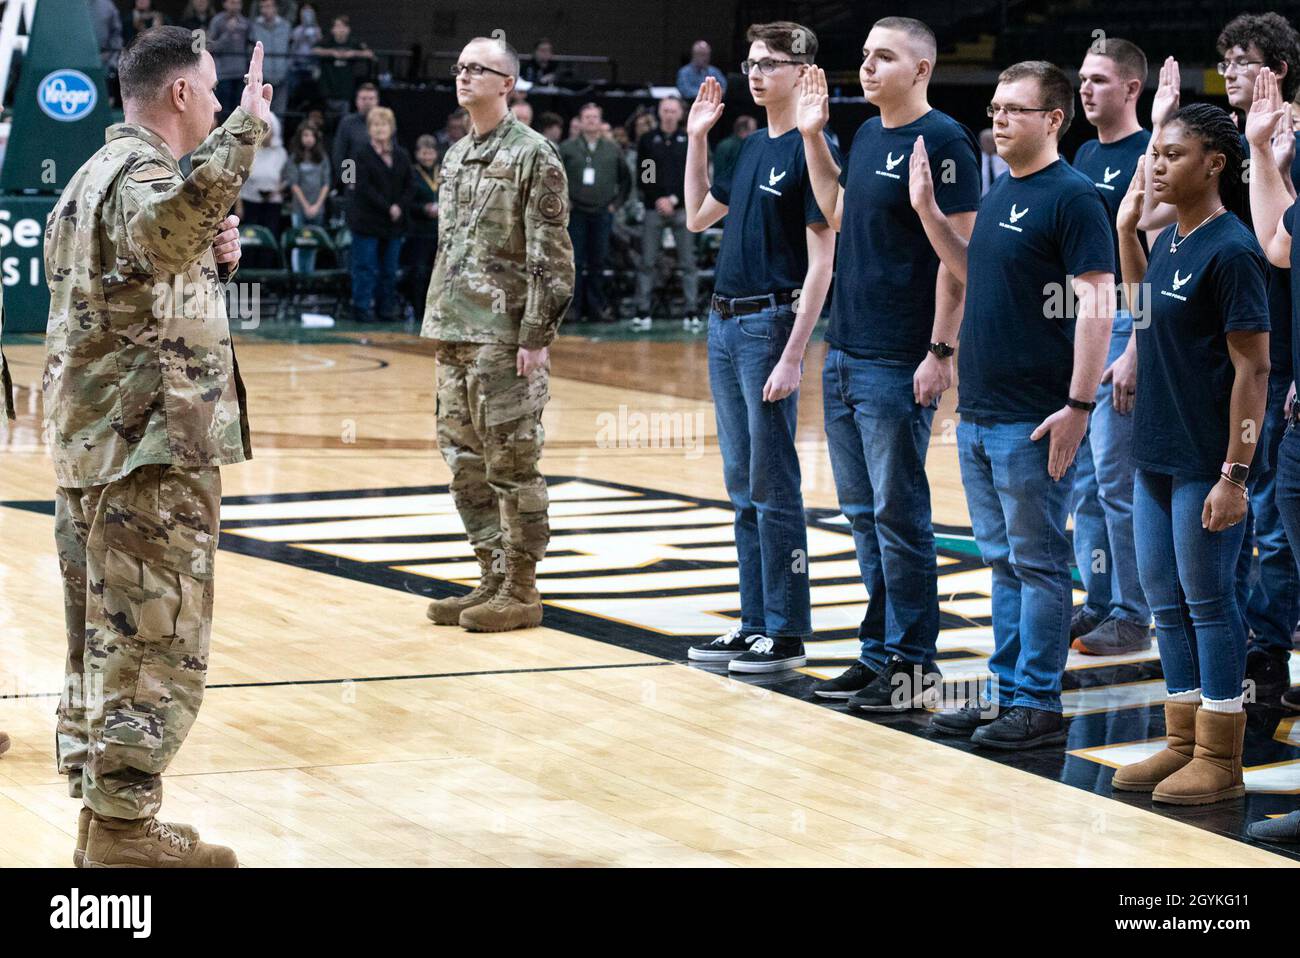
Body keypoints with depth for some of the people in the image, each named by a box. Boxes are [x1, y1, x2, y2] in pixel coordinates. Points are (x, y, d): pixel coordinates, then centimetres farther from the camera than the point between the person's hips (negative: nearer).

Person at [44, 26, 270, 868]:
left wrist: (211, 257, 13)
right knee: (158, 642, -6)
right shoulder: (142, 172, -13)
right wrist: (245, 129, -39)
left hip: (90, 443, 10)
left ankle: (102, 810, 20)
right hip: (154, 448, -10)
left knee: (104, 638, 14)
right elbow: (163, 225, -39)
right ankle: (124, 824, -5)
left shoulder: (93, 174, 19)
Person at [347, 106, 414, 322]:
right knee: (366, 268, -3)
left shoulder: (402, 156, 10)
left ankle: (386, 308, 16)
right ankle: (362, 309, 3)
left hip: (394, 223, 5)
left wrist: (400, 206, -9)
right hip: (367, 221, -4)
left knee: (389, 269, 8)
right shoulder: (363, 155, -4)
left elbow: (409, 186, 9)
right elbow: (364, 187, -12)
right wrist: (387, 208, -16)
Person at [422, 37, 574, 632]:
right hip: (455, 336, 8)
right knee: (465, 464, 10)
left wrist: (537, 334, -17)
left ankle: (521, 591, 4)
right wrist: (437, 323, 16)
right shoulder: (456, 157, 16)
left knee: (511, 465, -3)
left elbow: (551, 255, -12)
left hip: (505, 337, -8)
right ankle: (493, 579, 19)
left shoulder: (533, 155, -8)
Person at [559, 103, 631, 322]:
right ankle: (573, 307, 4)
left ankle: (597, 306, 11)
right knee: (575, 262, -1)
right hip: (576, 213, -2)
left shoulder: (612, 149, 8)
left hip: (602, 213, 2)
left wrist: (616, 203, 6)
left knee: (598, 263, 5)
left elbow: (625, 179, 15)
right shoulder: (567, 148, 2)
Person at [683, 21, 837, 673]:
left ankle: (786, 635, 3)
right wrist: (696, 138, 18)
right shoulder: (752, 148, 14)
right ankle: (754, 623, 19)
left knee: (773, 487, -4)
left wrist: (792, 356, -19)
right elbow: (697, 216, 26)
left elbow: (822, 261, -15)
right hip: (725, 323, 9)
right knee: (743, 489, 12)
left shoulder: (811, 150, -11)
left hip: (770, 324, -8)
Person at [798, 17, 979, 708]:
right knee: (861, 511, 13)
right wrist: (812, 136, 18)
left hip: (898, 364, -8)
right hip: (844, 353, 8)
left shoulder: (942, 140, -12)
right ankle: (879, 650, 21)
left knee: (898, 514, -3)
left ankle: (914, 663, 6)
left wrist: (941, 351, -19)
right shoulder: (867, 135, 13)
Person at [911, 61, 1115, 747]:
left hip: (1033, 421, -8)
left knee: (1037, 562, 0)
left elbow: (1096, 300, -17)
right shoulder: (998, 194, 14)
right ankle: (1005, 691, 22)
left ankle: (1037, 704, 5)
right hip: (978, 414, 8)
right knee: (1003, 561, 14)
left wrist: (1078, 405, -22)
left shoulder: (1072, 197, -12)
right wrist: (926, 209, 15)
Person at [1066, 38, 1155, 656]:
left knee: (1117, 481, -6)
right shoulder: (1085, 156, 15)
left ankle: (1132, 617, 1)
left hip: (1121, 327, -8)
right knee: (1084, 480, 10)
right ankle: (1099, 603, 17)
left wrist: (1134, 353, -19)